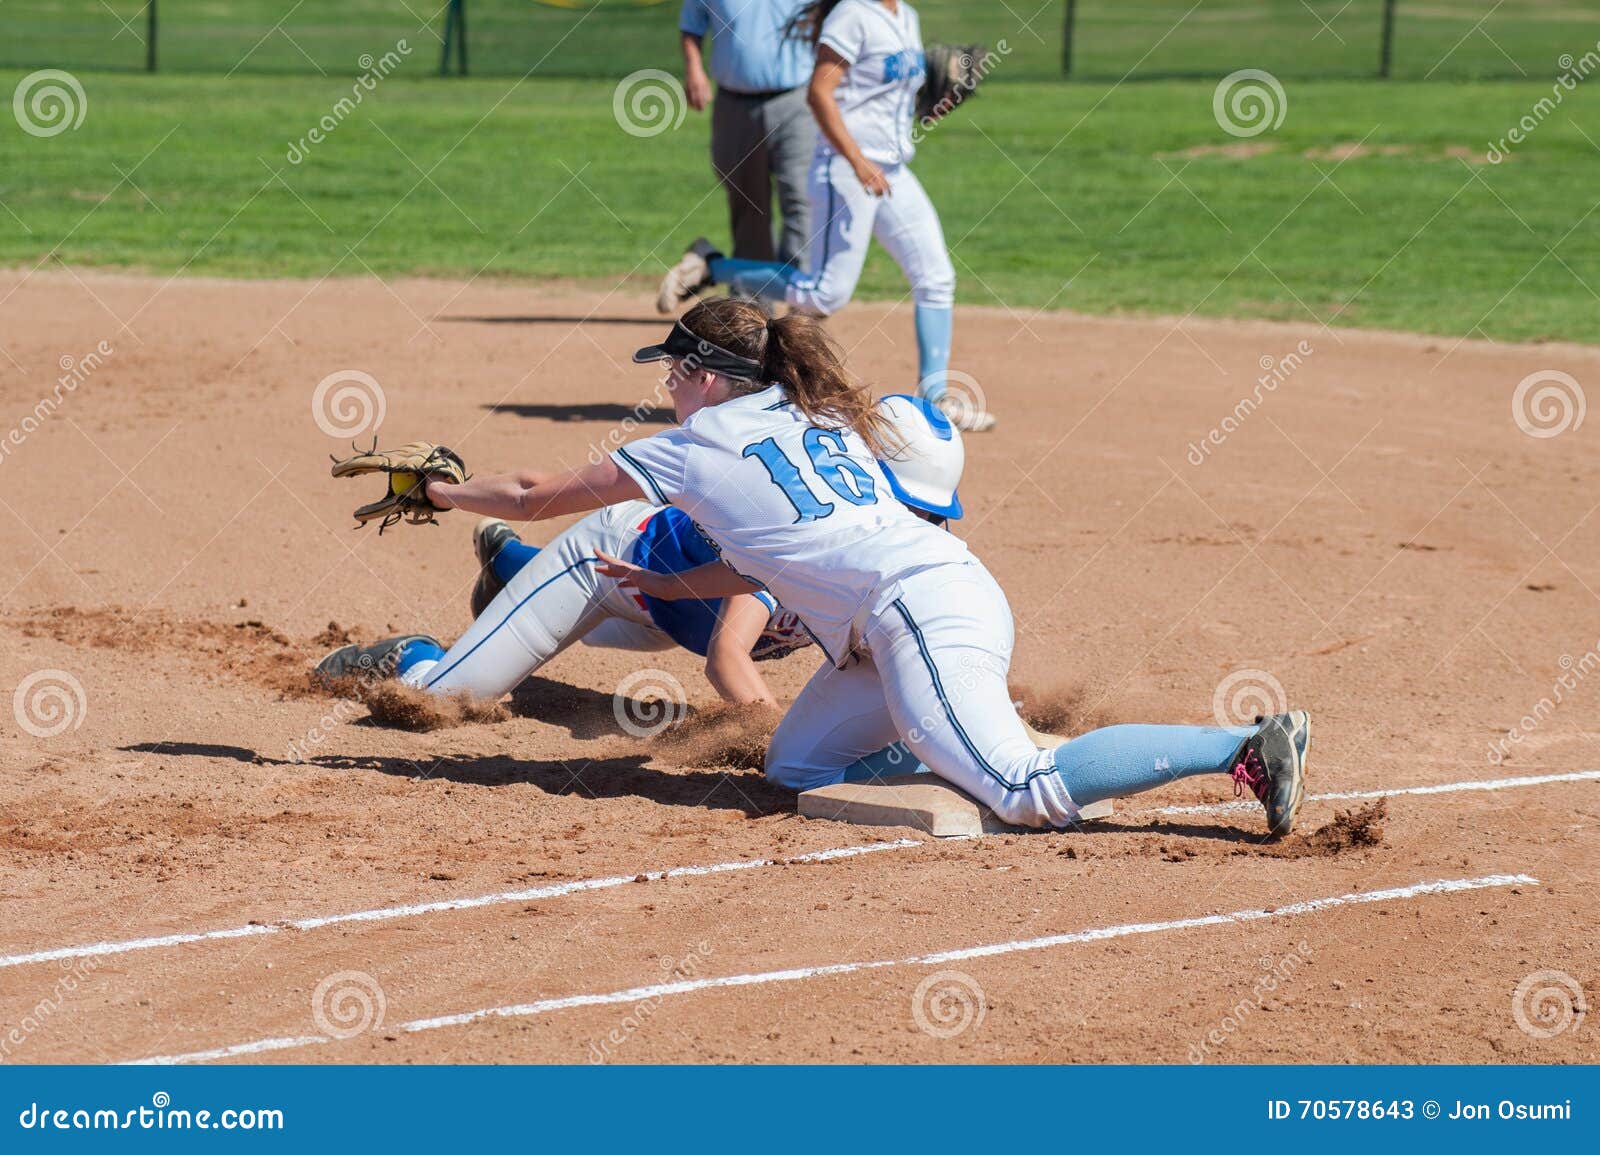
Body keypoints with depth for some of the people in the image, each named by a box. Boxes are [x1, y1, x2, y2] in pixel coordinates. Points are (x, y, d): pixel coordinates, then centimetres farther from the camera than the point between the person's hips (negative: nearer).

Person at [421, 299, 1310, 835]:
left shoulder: (701, 445, 4)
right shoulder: (817, 424, 24)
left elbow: (536, 497, 14)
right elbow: (777, 560, 33)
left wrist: (444, 492, 29)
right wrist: (673, 587, 40)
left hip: (920, 611, -9)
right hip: (949, 595, 9)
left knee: (1026, 793, -20)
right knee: (795, 767, 17)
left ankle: (1250, 747, -25)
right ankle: (958, 746, 9)